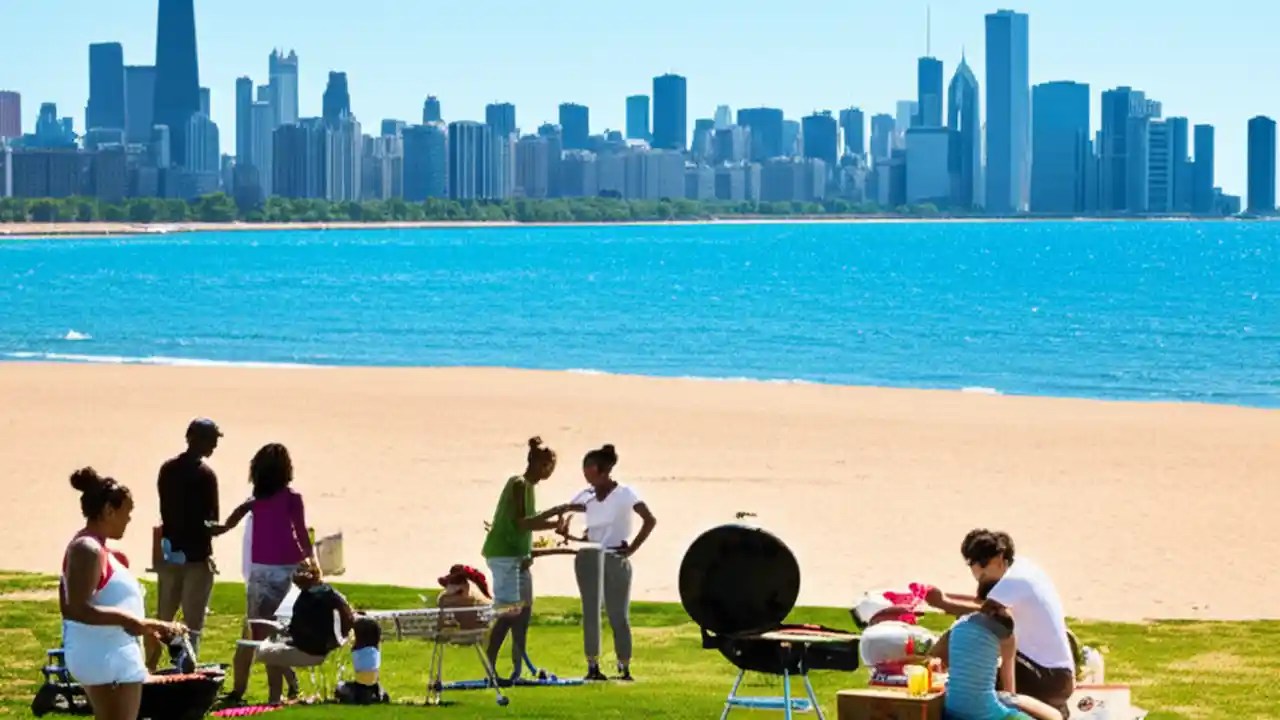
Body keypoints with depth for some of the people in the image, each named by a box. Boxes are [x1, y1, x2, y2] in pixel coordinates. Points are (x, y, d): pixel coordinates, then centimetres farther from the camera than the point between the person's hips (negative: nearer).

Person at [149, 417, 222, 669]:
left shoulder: (167, 469, 6)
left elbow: (165, 512, 10)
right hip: (197, 555, -6)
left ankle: (148, 669, 21)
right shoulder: (205, 474, -13)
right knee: (193, 623, -1)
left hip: (170, 553, 6)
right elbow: (212, 520, -9)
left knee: (163, 619, 16)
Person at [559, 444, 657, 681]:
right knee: (590, 614, 1)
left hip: (615, 561, -4)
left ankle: (624, 667, 3)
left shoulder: (624, 494, -5)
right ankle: (592, 666, 5)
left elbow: (649, 520, -9)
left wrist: (632, 547, -11)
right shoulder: (586, 496, 8)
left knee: (618, 615, -2)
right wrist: (570, 536, -9)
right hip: (589, 560, 4)